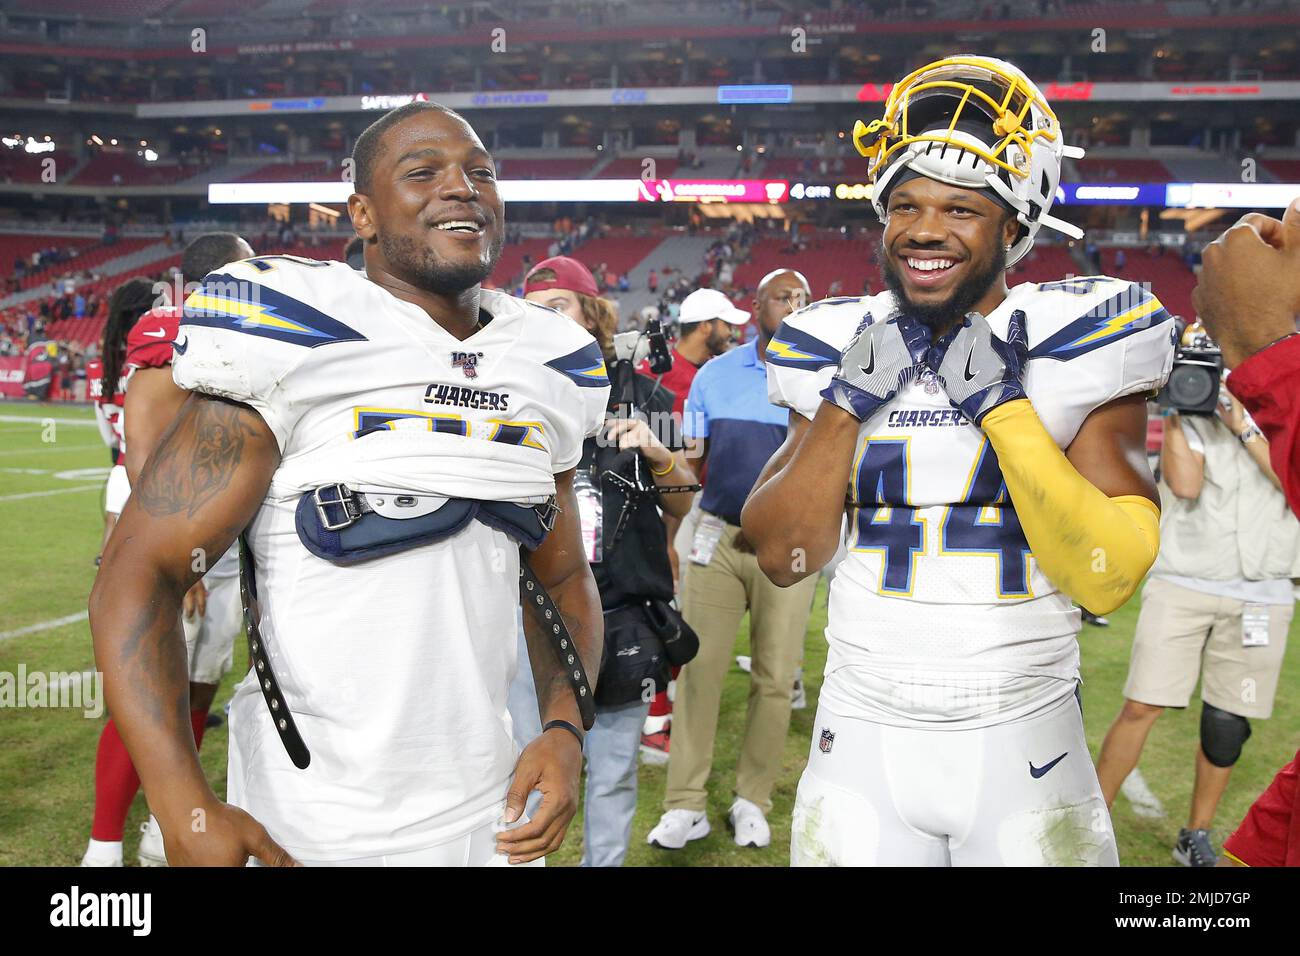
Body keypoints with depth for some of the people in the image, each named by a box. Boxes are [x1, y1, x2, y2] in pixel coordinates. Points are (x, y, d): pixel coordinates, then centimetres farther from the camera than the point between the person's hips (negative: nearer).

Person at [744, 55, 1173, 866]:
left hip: (1023, 740, -1)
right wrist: (847, 400, -11)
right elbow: (781, 557, -2)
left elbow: (1110, 580, -14)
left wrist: (1003, 405, -19)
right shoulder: (844, 348, 1)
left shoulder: (1072, 344, -6)